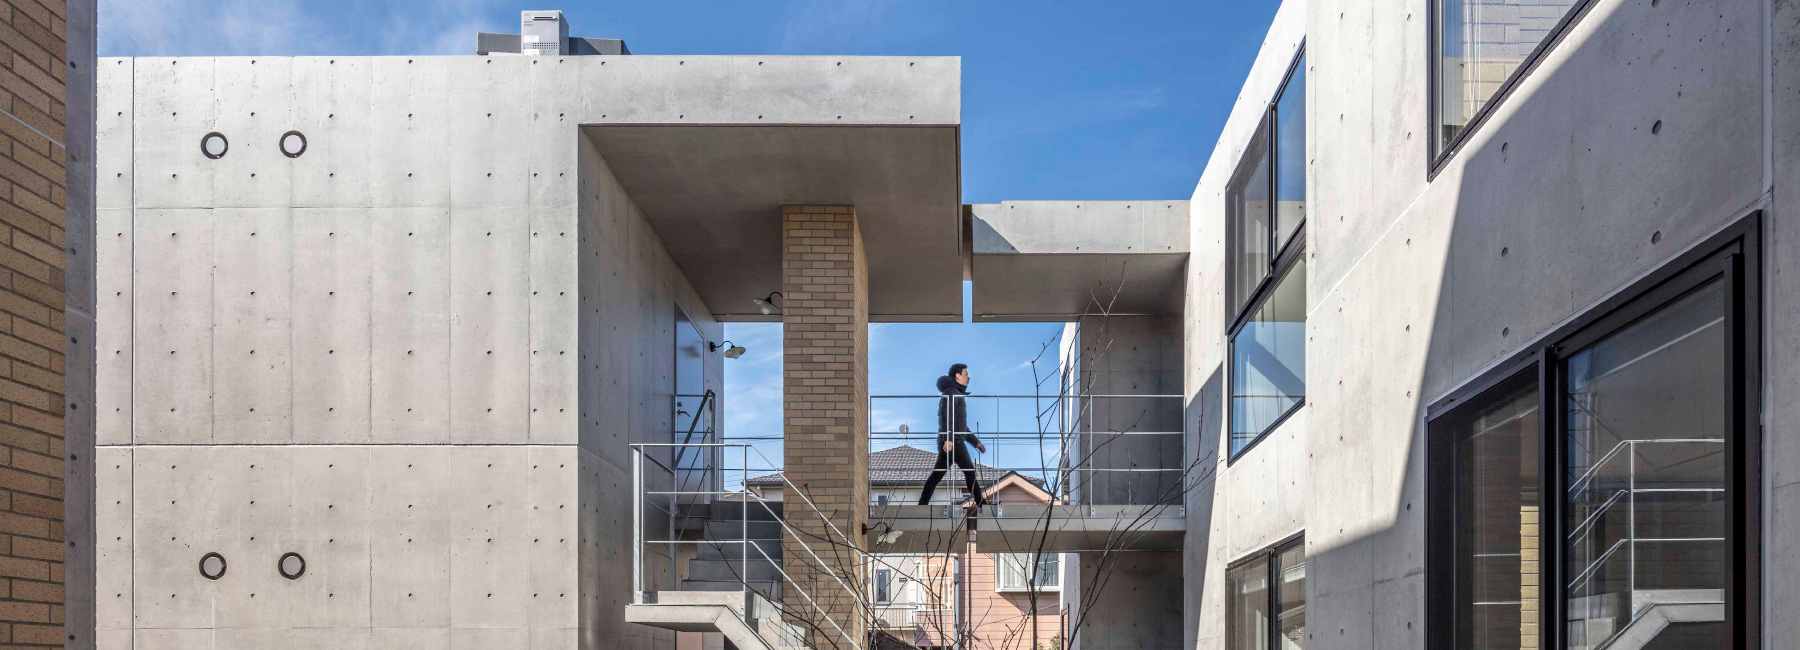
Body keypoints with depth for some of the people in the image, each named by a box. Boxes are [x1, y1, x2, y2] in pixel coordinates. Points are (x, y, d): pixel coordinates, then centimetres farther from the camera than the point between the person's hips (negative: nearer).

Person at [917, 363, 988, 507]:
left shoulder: (957, 395, 28)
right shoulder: (951, 392, -5)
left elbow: (961, 426, 31)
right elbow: (945, 415, -20)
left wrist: (976, 442, 26)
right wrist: (948, 439, -30)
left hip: (949, 442, 10)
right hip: (953, 441, -10)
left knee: (937, 474, 5)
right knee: (969, 470, -7)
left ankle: (922, 504, 1)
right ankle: (980, 503, -7)